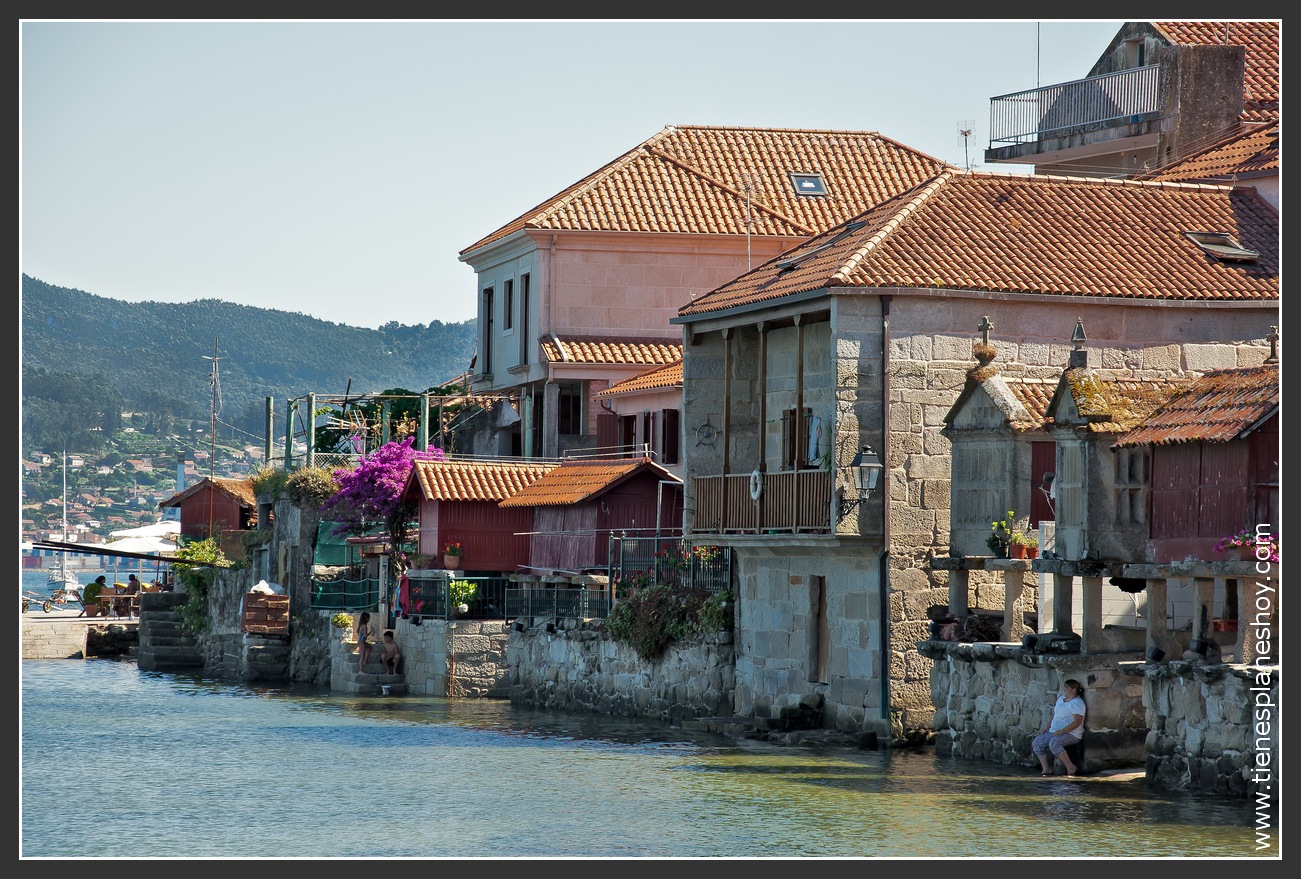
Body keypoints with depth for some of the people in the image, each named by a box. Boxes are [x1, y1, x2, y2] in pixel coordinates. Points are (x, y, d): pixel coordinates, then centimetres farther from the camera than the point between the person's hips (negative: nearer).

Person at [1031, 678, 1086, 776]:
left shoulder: (1077, 703, -12)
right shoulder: (1061, 699, 16)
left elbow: (1077, 722, -20)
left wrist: (1061, 732, -22)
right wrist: (1047, 726, 10)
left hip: (1071, 734, -9)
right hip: (1054, 731, 9)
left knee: (1054, 743, -36)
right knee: (1036, 743, -9)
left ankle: (1071, 768, -23)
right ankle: (1046, 769, -2)